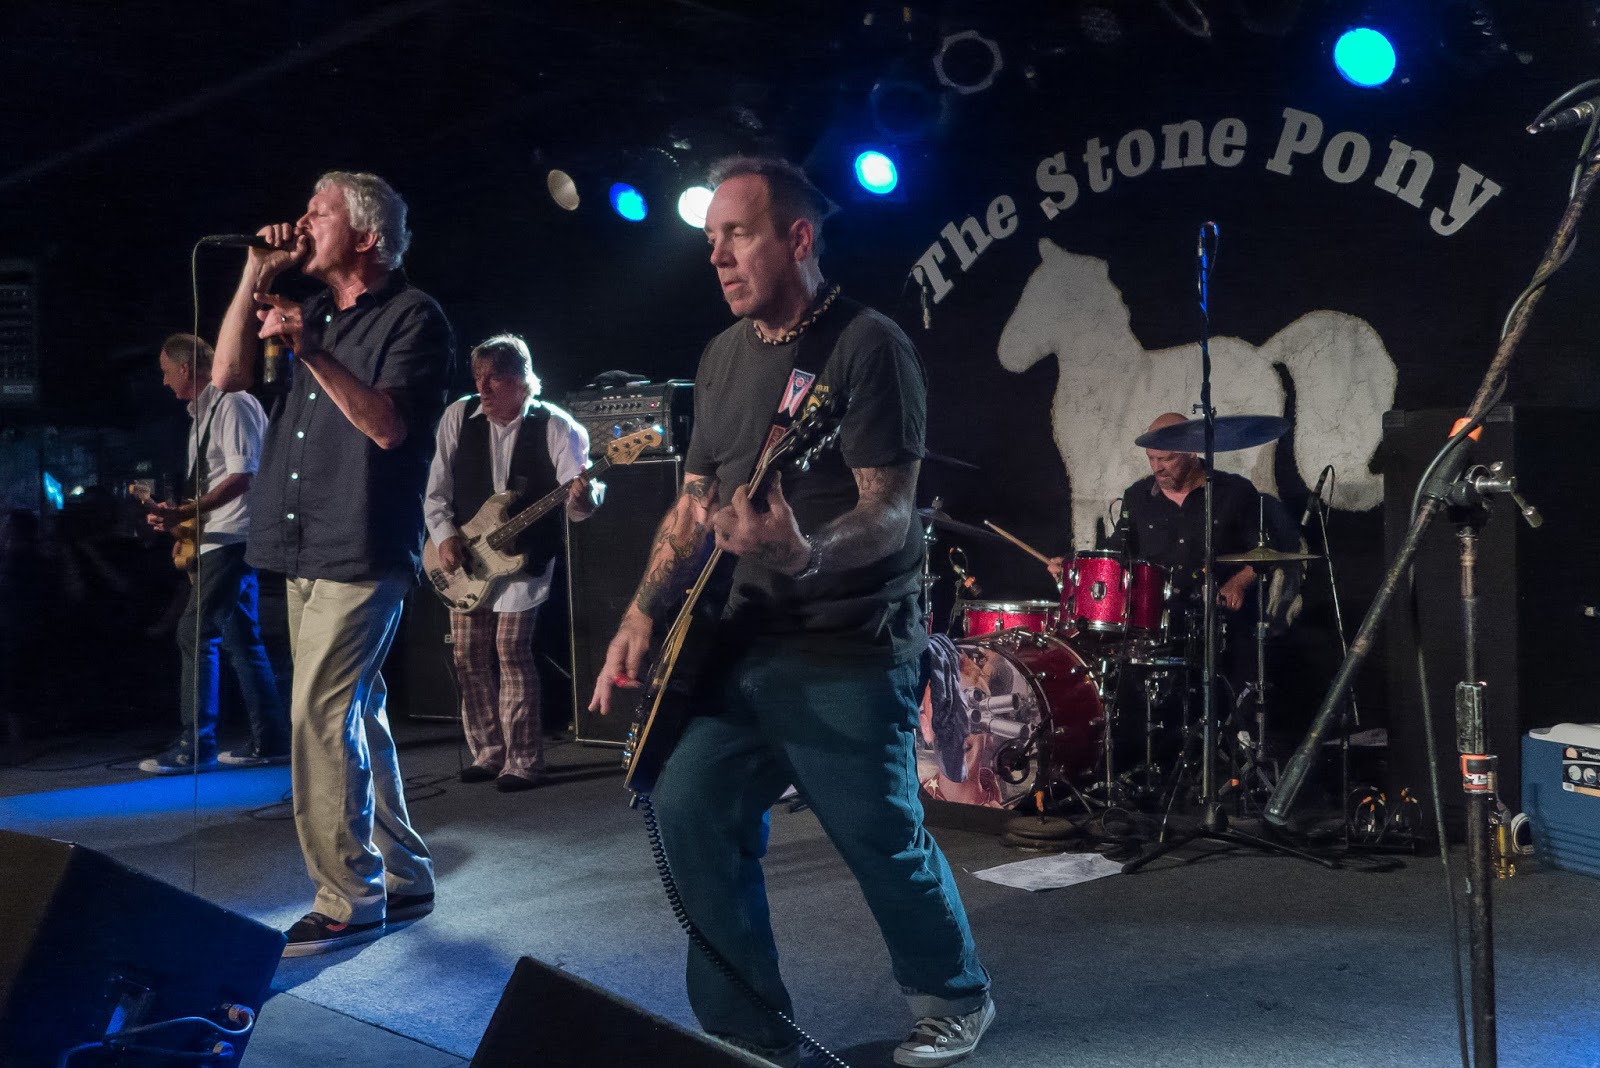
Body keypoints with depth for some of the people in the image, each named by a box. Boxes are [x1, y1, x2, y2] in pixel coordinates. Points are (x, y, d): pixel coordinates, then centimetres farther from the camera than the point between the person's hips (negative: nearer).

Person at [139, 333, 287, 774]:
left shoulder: (233, 404, -10)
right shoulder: (201, 414, 17)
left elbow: (241, 477, -18)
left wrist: (182, 514, -23)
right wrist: (180, 521, 12)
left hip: (233, 539, -10)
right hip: (218, 541, 10)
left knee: (196, 632, -11)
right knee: (240, 639, 10)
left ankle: (194, 746, -6)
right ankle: (270, 740, 15)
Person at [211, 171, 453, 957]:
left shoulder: (412, 316, -5)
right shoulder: (311, 311, 18)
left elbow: (389, 425, -17)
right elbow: (228, 374, 11)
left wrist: (312, 352, -27)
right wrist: (258, 274, 6)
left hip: (362, 555, -8)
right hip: (306, 551, 8)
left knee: (321, 720, -12)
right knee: (355, 717, 12)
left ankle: (349, 899, -4)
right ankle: (402, 878, 21)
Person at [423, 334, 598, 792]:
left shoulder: (555, 426, -12)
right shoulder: (458, 417, -1)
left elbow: (576, 499, -16)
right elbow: (436, 489, 4)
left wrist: (583, 499, -39)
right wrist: (444, 536, -9)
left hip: (526, 555, -4)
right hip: (466, 556, 5)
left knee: (510, 649, -11)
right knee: (467, 654, 5)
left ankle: (524, 761, -2)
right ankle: (489, 752, 19)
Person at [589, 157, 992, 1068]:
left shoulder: (869, 345, -11)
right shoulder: (724, 356, 12)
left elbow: (891, 511, -17)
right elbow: (696, 499, 16)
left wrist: (803, 555, -37)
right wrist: (646, 611, 4)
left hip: (854, 655, -7)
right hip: (748, 644, 7)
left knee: (884, 843, 1)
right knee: (691, 811, -1)